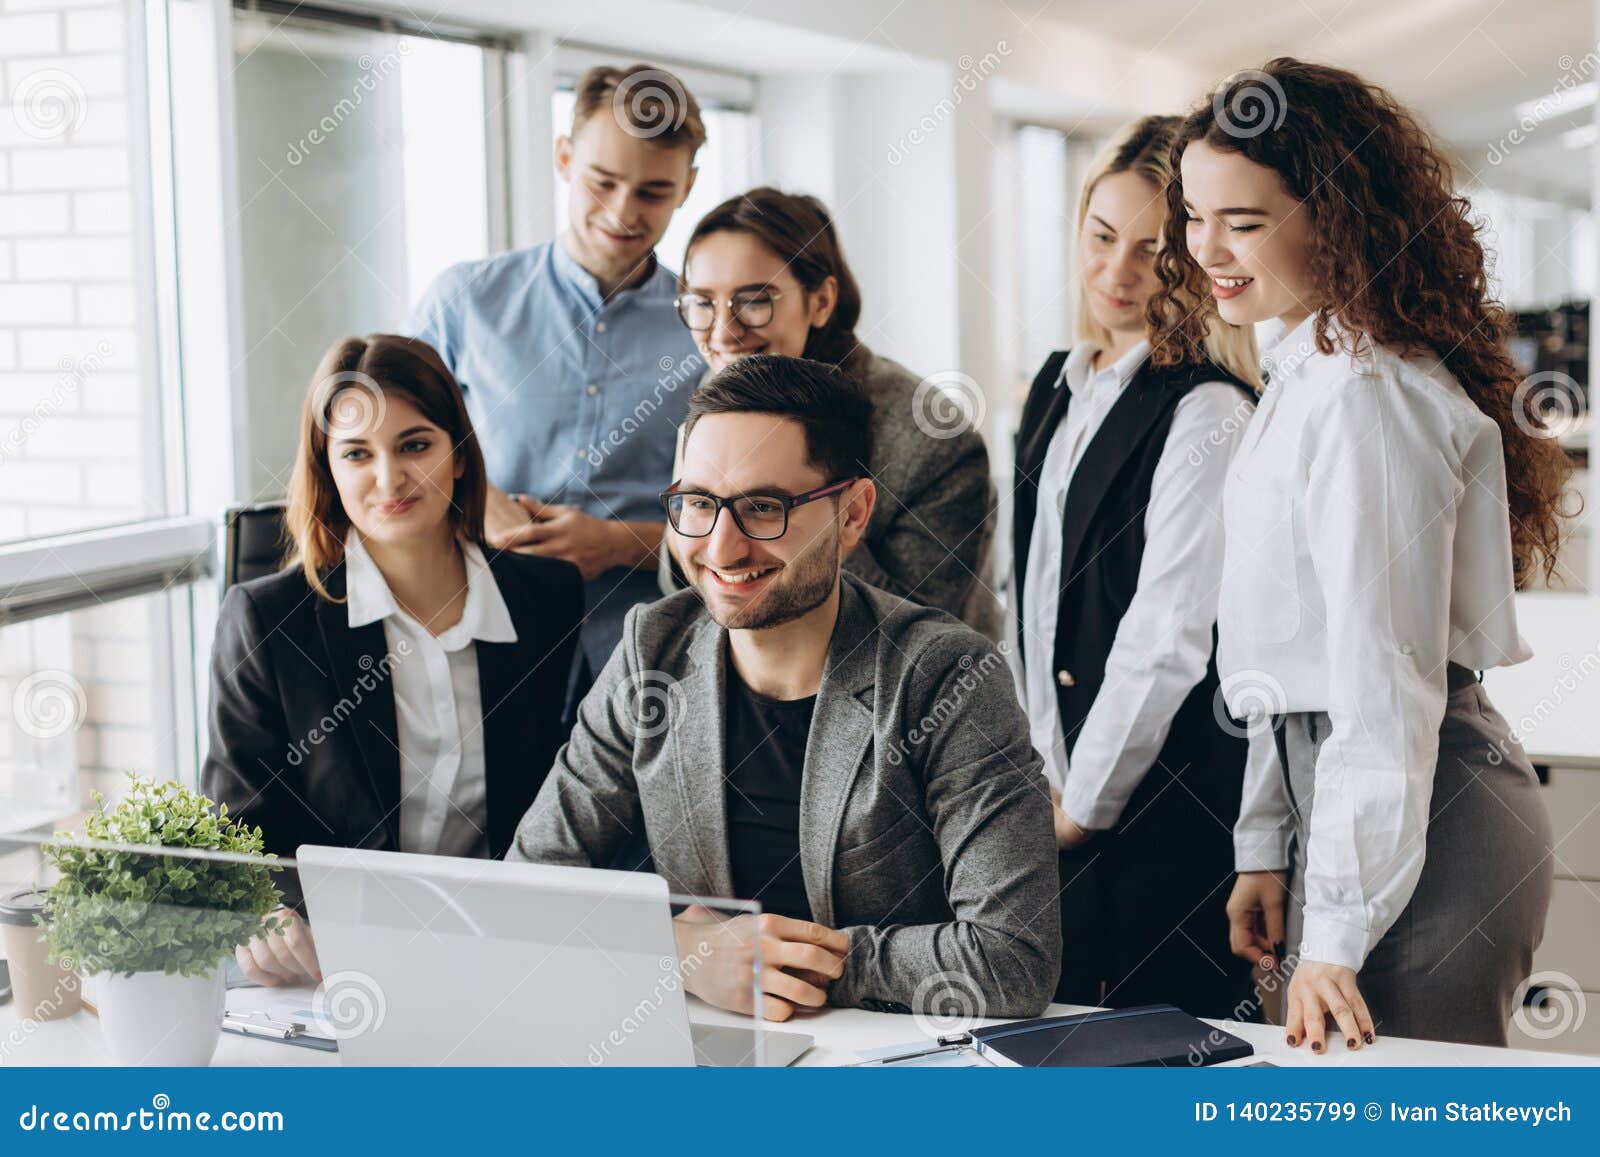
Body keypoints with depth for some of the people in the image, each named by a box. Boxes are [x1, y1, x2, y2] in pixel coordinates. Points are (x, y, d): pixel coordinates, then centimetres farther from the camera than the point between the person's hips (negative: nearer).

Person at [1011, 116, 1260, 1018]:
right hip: (1067, 790, 8)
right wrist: (1047, 771, 9)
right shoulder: (1060, 388, 10)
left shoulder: (1207, 415, -15)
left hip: (1167, 801, -7)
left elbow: (1168, 643, -17)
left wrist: (1082, 803, -9)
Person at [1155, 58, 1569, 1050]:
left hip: (1423, 824, -10)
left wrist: (1337, 932, -22)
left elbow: (1385, 681, -22)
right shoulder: (1304, 377, 13)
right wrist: (1267, 849, 17)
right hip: (1338, 792, 10)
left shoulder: (1367, 396, -18)